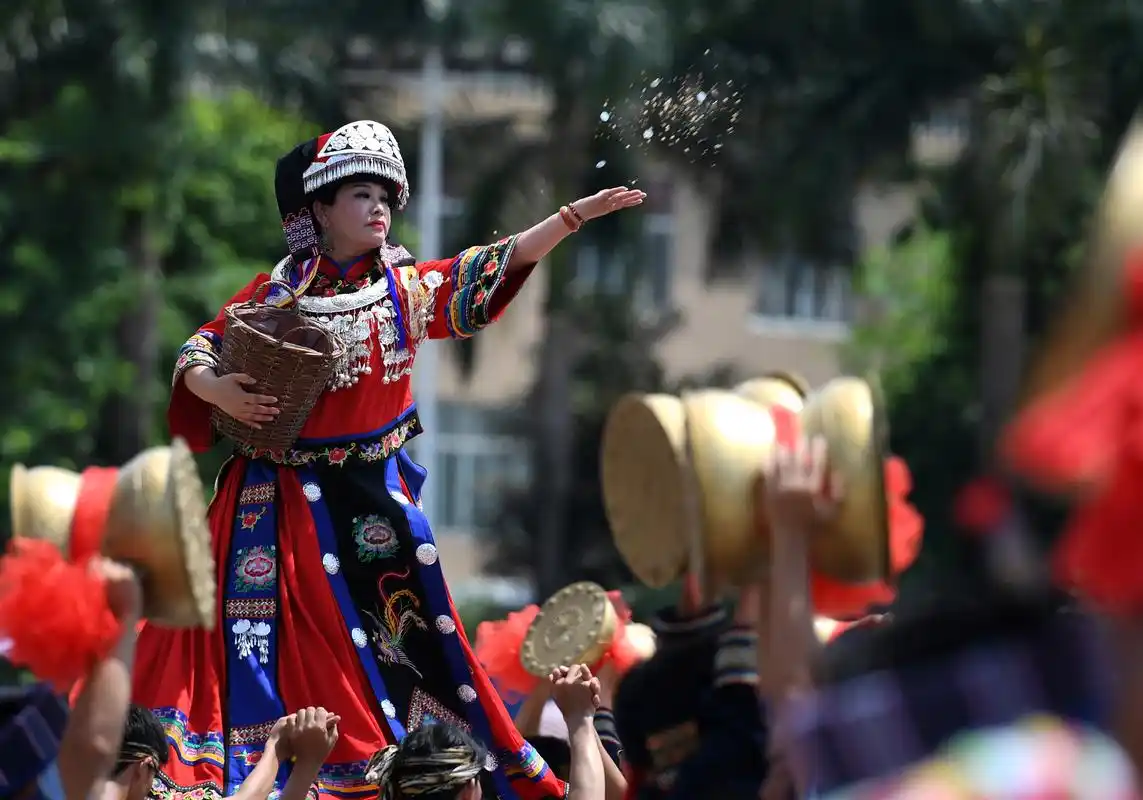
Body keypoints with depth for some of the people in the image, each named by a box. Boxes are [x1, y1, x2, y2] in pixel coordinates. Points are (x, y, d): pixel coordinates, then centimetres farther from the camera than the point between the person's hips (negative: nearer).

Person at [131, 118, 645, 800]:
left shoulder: (408, 290, 3)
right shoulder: (276, 290, 1)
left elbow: (495, 269, -3)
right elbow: (198, 353, 5)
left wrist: (574, 216, -12)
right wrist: (218, 391, -16)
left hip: (373, 502, 2)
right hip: (280, 505, -1)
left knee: (398, 637, 3)